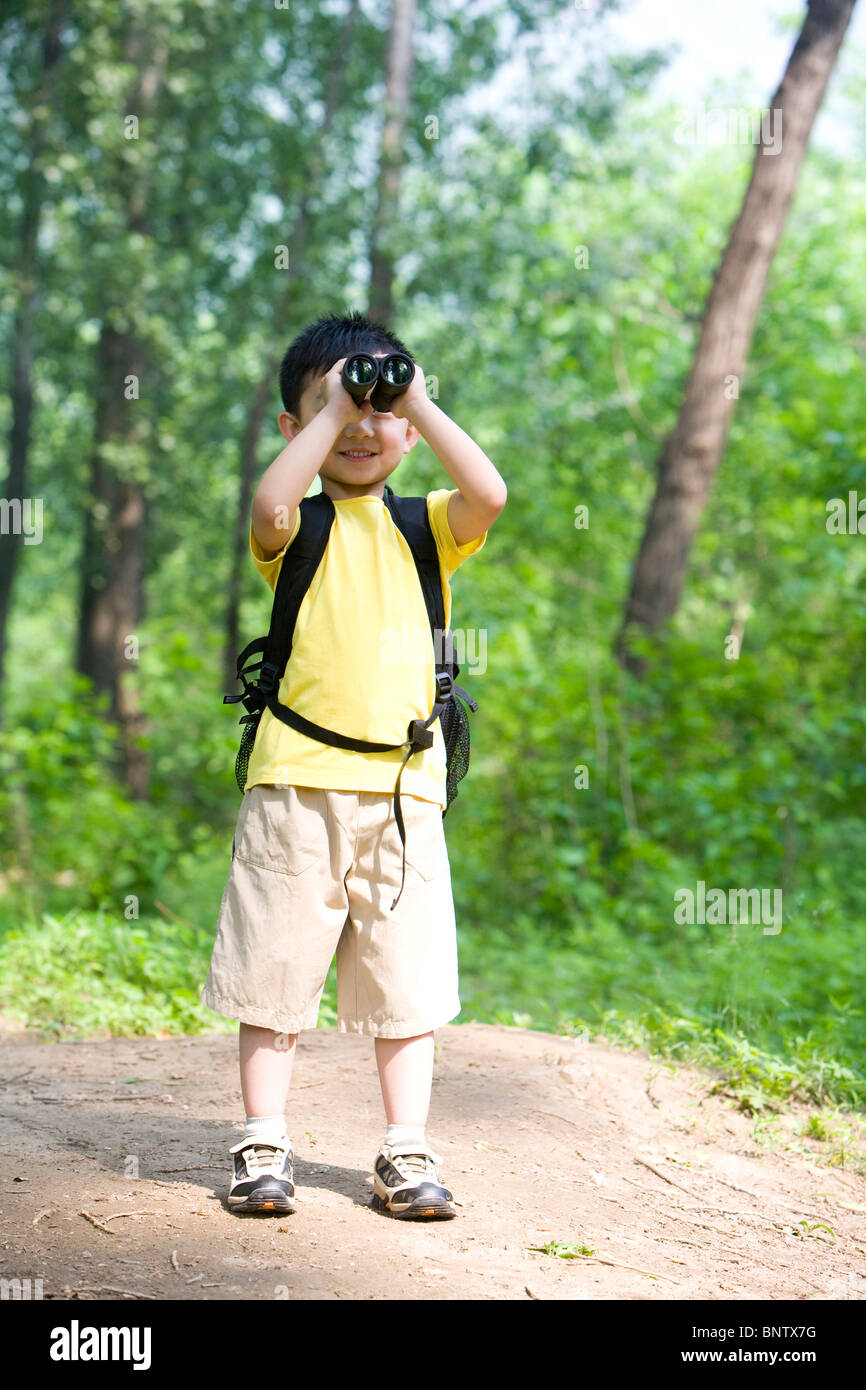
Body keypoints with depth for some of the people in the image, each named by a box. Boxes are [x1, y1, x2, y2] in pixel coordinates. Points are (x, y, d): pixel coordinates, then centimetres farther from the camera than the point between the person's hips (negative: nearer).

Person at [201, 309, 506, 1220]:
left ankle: (406, 1154, 15)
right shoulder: (300, 527, 4)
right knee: (275, 972, 4)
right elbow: (269, 508, -20)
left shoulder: (424, 527, 12)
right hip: (298, 781, -2)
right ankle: (264, 1146, 14)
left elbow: (488, 496, -9)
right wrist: (331, 412, -11)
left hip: (405, 784, 2)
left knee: (405, 982, 6)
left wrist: (417, 404, -5)